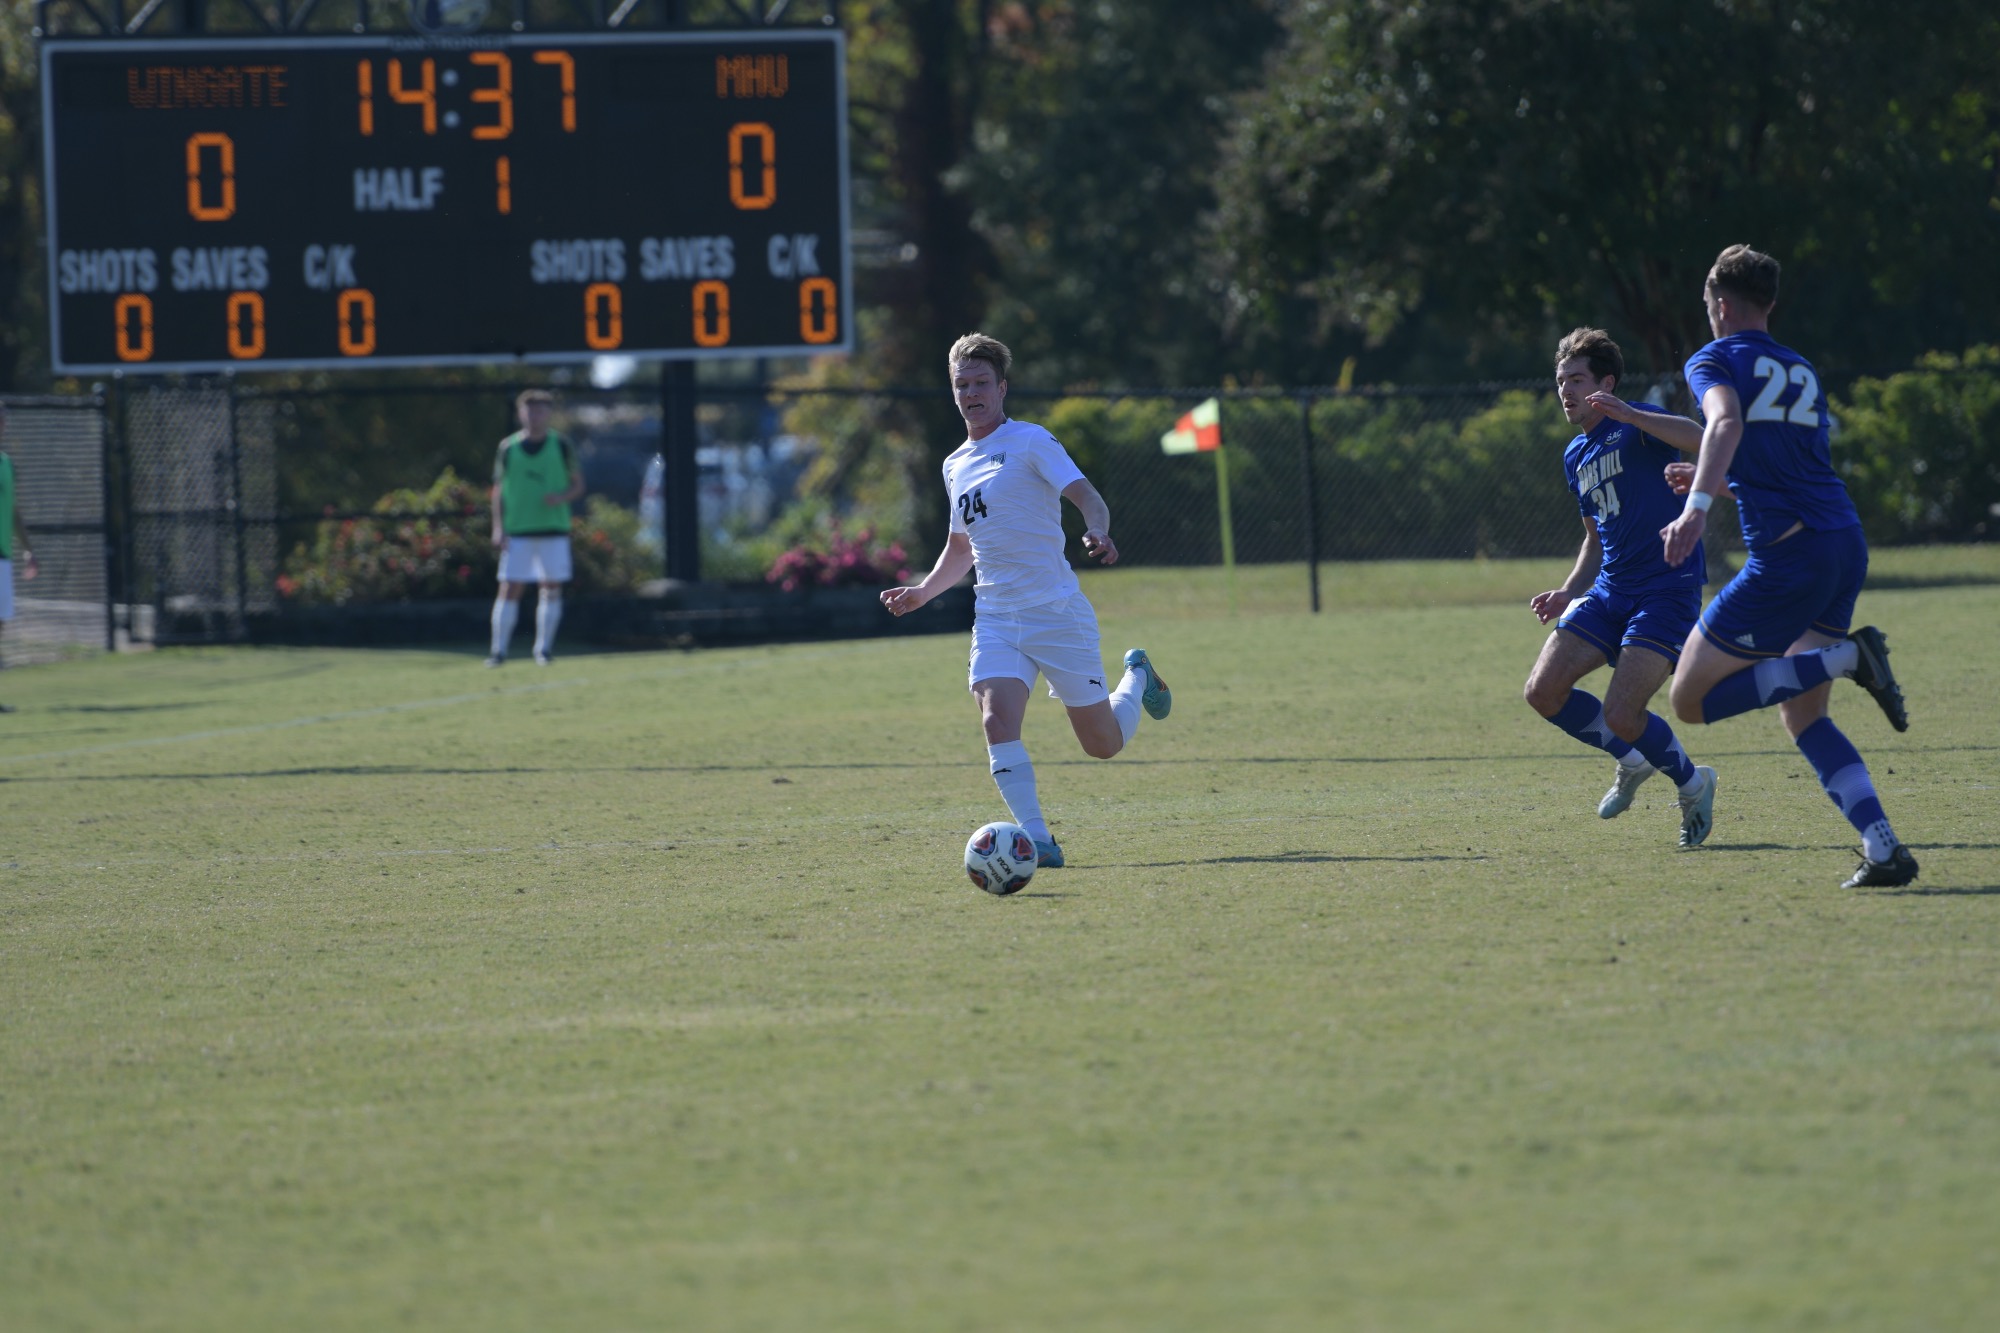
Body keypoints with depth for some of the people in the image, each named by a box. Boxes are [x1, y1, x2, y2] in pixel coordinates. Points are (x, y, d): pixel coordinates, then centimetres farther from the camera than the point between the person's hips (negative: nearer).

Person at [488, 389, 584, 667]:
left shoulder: (561, 446, 3)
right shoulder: (508, 448, 4)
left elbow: (578, 485, 8)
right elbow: (499, 490, 7)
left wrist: (561, 498, -14)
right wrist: (498, 527, -2)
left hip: (554, 530, 1)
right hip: (517, 532, 0)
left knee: (552, 589, 3)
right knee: (510, 589, -6)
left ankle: (544, 648, 14)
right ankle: (499, 650, -4)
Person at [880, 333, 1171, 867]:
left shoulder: (1029, 441, -5)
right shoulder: (955, 466, 15)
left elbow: (1086, 496, -16)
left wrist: (1098, 533, -38)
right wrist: (922, 592, 14)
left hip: (1057, 609, -5)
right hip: (995, 617, 5)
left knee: (1103, 743, 5)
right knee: (997, 720, -21)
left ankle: (1136, 678, 38)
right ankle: (1037, 840, -19)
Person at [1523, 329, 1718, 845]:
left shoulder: (1638, 426, -8)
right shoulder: (1576, 456, 17)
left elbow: (1697, 438, -30)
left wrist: (1630, 415, -41)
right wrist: (1568, 593, 14)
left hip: (1667, 590, -8)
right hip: (1609, 591, 8)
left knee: (1621, 714, -18)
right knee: (1543, 691, -6)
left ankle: (1692, 784, 12)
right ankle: (1632, 760, 17)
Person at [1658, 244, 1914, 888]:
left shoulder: (1715, 360, 1)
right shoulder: (1804, 372, 23)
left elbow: (1727, 423, -21)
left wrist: (1697, 507, -32)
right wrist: (1709, 481, 44)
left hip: (1787, 556, -8)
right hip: (1847, 545, 8)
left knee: (1691, 700, 1)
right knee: (1803, 717, 16)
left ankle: (1846, 657, -12)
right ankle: (1883, 846, -3)